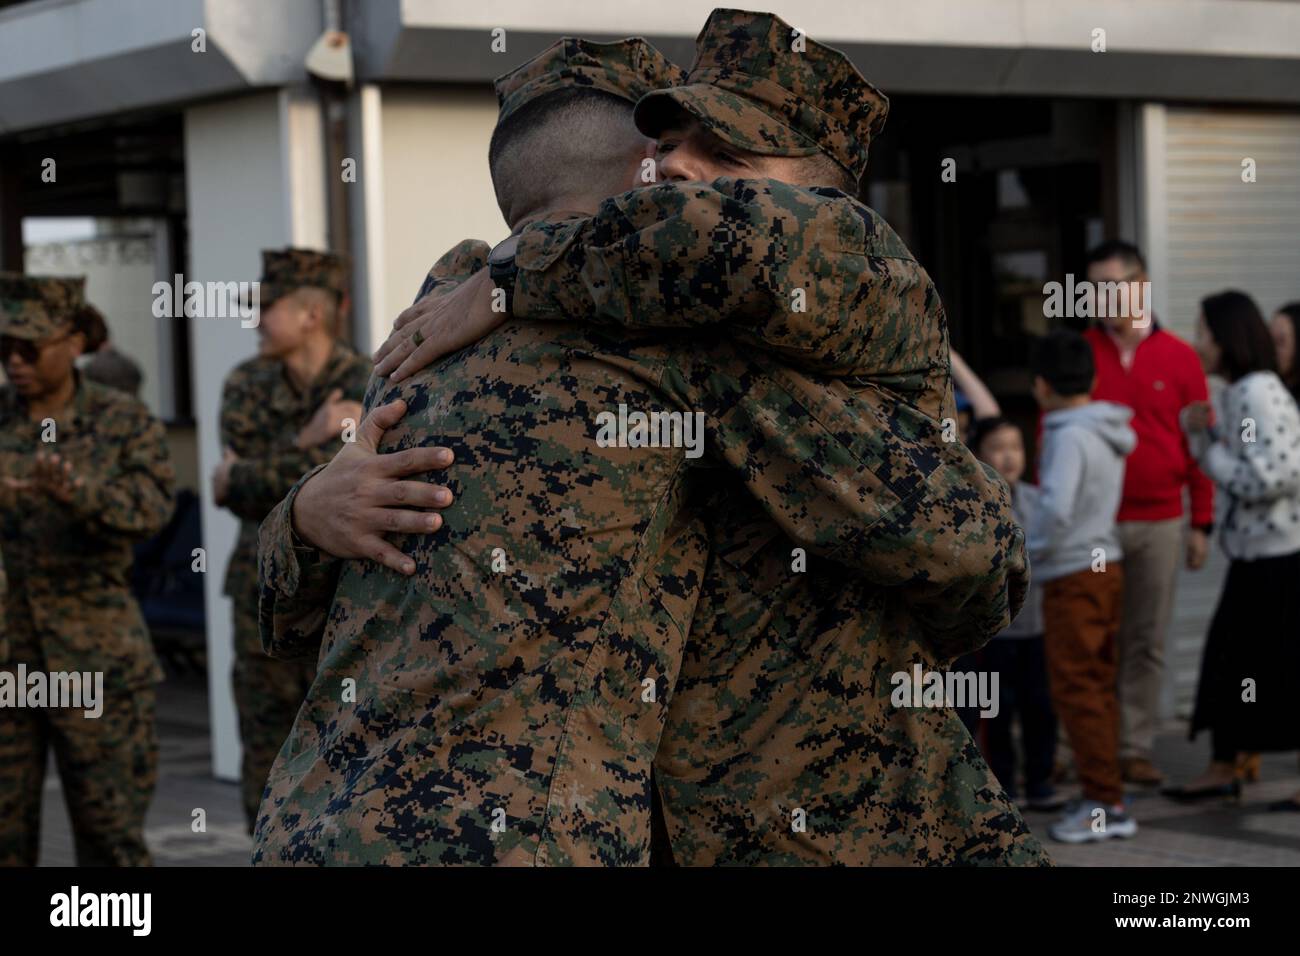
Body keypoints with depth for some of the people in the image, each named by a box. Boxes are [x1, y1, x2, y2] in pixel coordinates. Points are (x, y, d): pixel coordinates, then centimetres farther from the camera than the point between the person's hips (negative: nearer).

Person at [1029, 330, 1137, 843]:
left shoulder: (1070, 436, -17)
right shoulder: (1108, 432, 10)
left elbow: (1057, 509, -27)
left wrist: (1029, 552, -12)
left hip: (1073, 575, -9)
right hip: (1104, 564, 9)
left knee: (1075, 689, -5)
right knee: (1098, 685, 13)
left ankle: (1105, 803, -4)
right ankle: (1103, 793, 19)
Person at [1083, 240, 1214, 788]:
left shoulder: (1179, 358, 4)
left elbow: (1200, 444, 5)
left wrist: (1202, 524, 3)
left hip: (1159, 523, 1)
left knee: (1147, 643, 6)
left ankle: (1135, 748, 13)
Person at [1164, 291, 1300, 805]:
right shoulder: (1234, 393, 13)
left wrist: (1214, 455, -12)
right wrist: (1201, 435, 4)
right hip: (1253, 551, 10)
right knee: (1229, 652, 13)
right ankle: (1223, 768, 22)